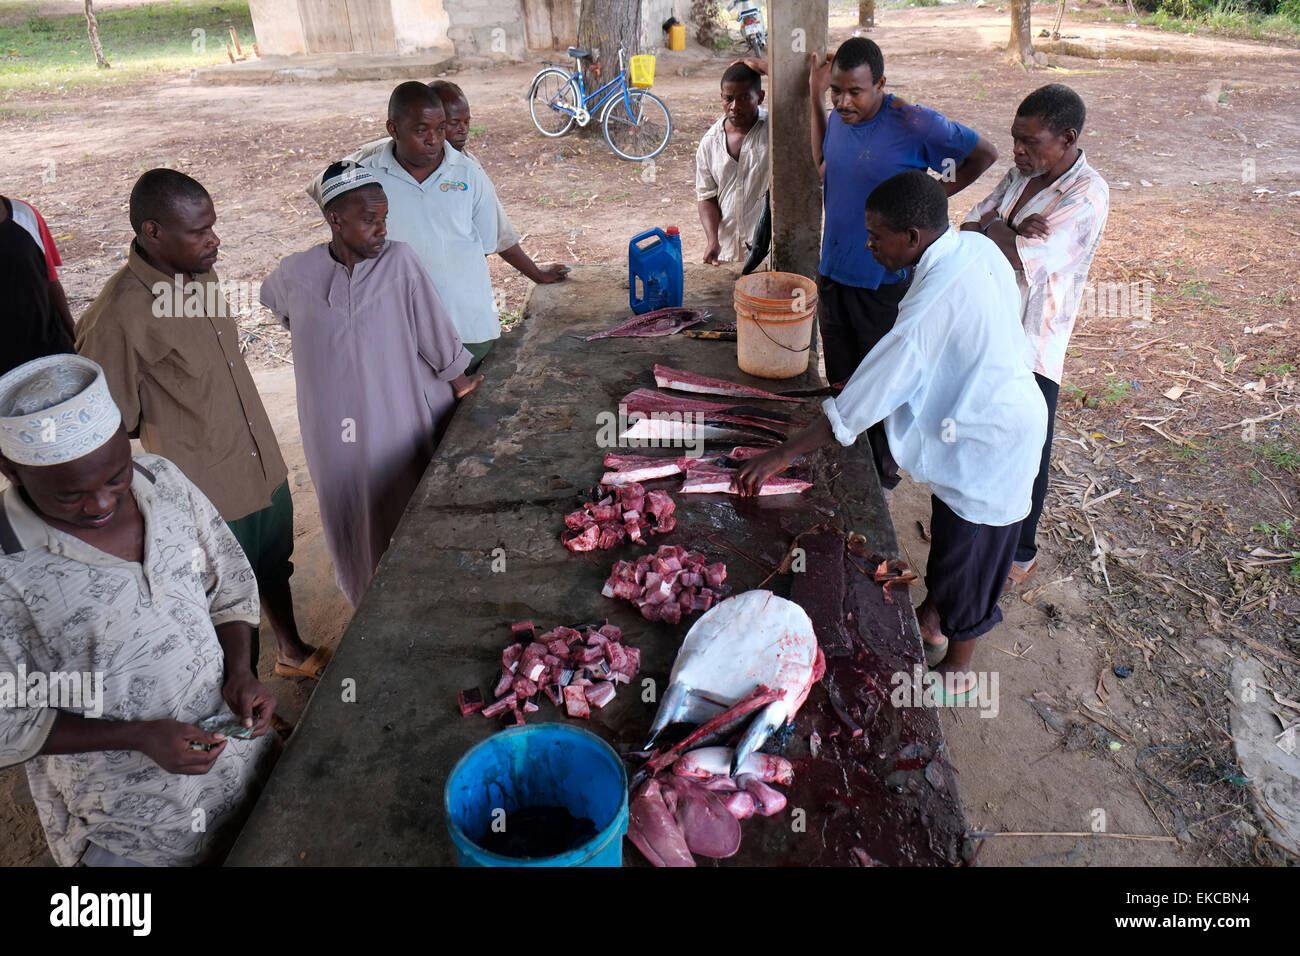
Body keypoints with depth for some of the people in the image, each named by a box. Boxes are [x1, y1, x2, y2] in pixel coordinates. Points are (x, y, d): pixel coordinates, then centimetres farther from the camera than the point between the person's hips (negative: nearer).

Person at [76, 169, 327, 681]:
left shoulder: (201, 274, -2)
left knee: (273, 567, 28)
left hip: (263, 467, 7)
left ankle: (293, 652, 53)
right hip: (210, 491, -7)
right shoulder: (118, 317, -26)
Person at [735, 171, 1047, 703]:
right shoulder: (974, 246, -6)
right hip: (995, 412, 9)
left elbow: (865, 399, -31)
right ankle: (932, 618, 49)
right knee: (949, 533, 26)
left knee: (970, 554, 10)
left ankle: (957, 669, 31)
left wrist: (783, 455, -25)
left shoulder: (937, 300, -33)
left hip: (986, 442, -9)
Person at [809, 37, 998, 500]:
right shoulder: (839, 118, 2)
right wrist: (816, 100, 11)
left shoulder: (915, 125, -16)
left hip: (884, 282, -6)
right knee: (841, 380, 16)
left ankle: (883, 476, 27)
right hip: (833, 274, 6)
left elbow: (984, 153, -5)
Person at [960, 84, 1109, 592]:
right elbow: (968, 228, 0)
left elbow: (1024, 257, -27)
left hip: (1032, 345, -7)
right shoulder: (1021, 174, 4)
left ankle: (1021, 552, 29)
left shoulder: (1088, 195, -19)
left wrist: (991, 227, -9)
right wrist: (1011, 229, -20)